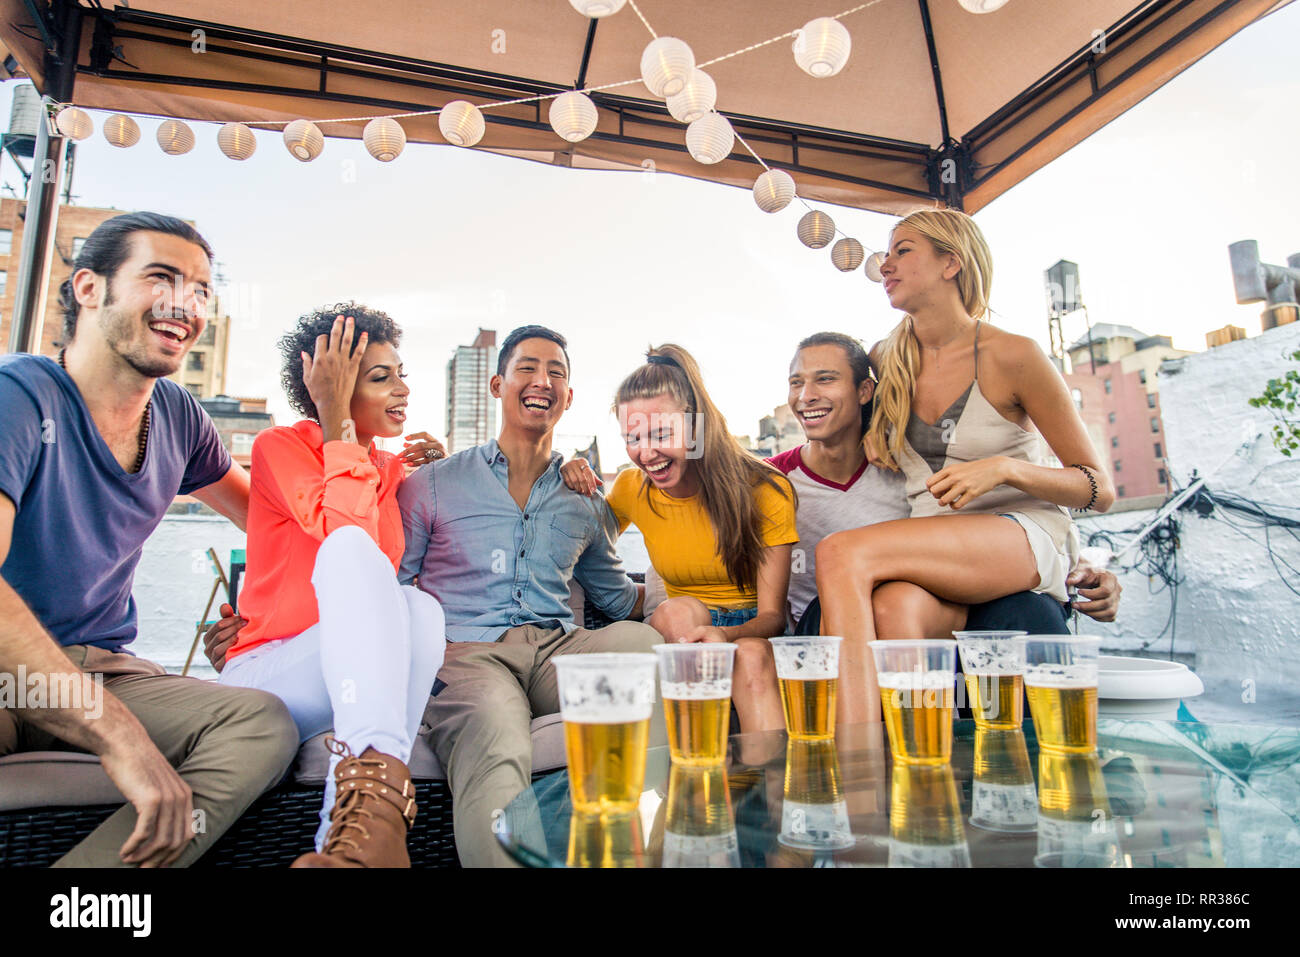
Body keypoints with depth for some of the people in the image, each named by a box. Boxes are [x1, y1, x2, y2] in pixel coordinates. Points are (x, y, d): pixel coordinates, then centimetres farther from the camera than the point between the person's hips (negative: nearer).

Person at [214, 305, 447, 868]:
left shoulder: (394, 471, 15)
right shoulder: (280, 446, -3)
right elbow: (346, 533, -19)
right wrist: (337, 423, -12)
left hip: (357, 677, 4)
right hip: (264, 669, -4)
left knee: (419, 610, -30)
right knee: (350, 550, -33)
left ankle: (349, 829, -37)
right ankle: (380, 789, -48)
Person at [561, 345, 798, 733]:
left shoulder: (767, 490, -11)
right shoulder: (631, 489, -1)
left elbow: (772, 614, -12)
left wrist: (726, 635, -37)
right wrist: (580, 492, -3)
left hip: (754, 632, -2)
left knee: (751, 656, -38)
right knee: (677, 610, -34)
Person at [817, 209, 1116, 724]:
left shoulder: (1012, 356, -3)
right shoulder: (888, 360, 11)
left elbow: (1101, 489, -1)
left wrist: (1004, 468, -18)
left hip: (1024, 540, -4)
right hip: (931, 553, 4)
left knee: (842, 553, -32)